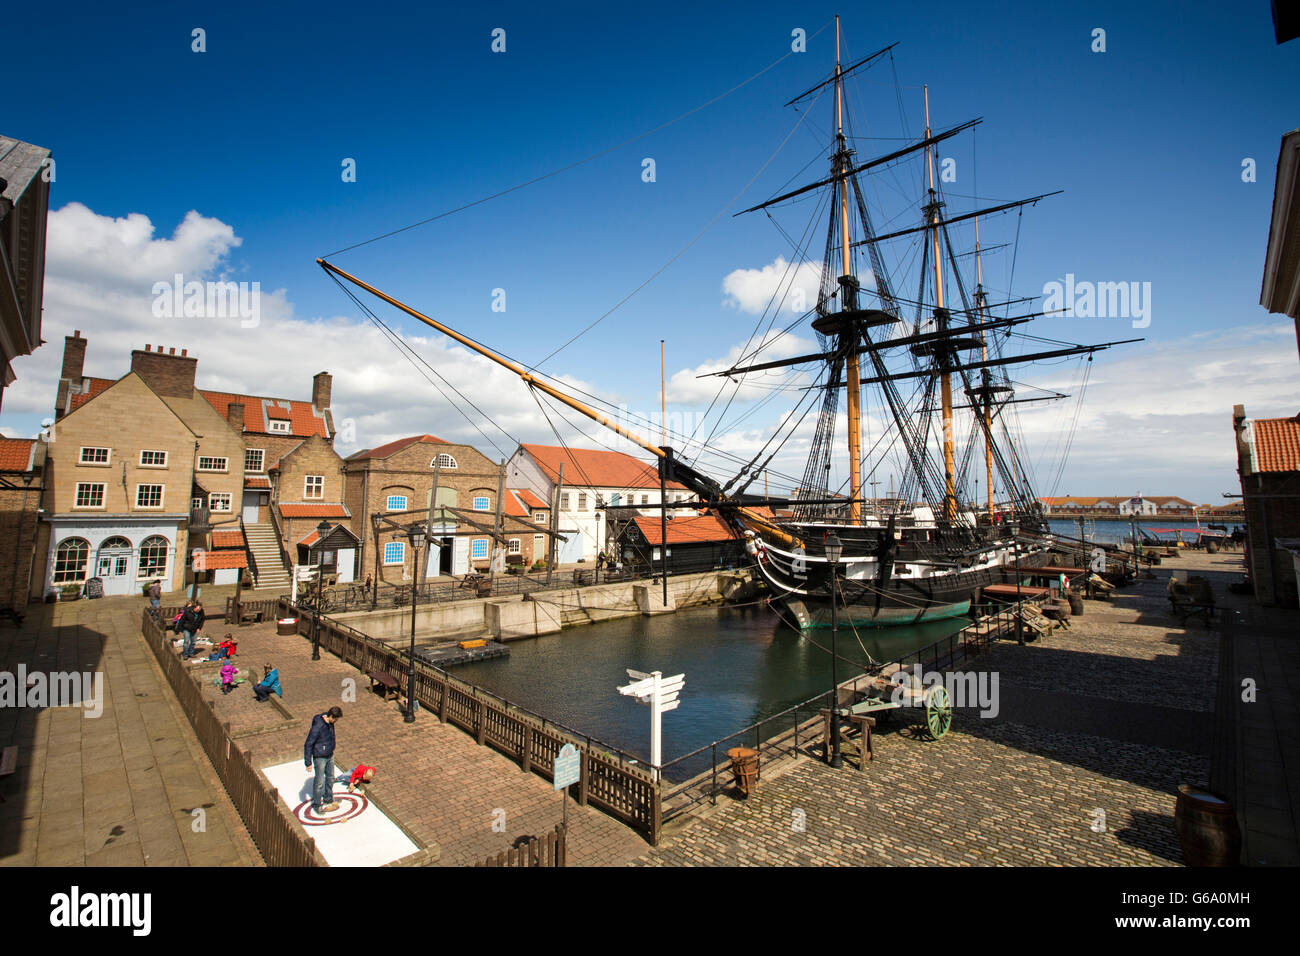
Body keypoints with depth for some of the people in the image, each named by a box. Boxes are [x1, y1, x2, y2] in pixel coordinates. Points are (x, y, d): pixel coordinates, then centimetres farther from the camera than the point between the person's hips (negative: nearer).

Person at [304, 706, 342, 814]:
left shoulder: (330, 723, -5)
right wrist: (308, 763, -18)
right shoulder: (317, 726, -29)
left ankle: (329, 800, 39)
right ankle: (317, 806, 25)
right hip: (320, 758, -7)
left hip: (330, 756, 8)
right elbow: (308, 745, -22)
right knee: (319, 782, 6)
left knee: (330, 778, 20)